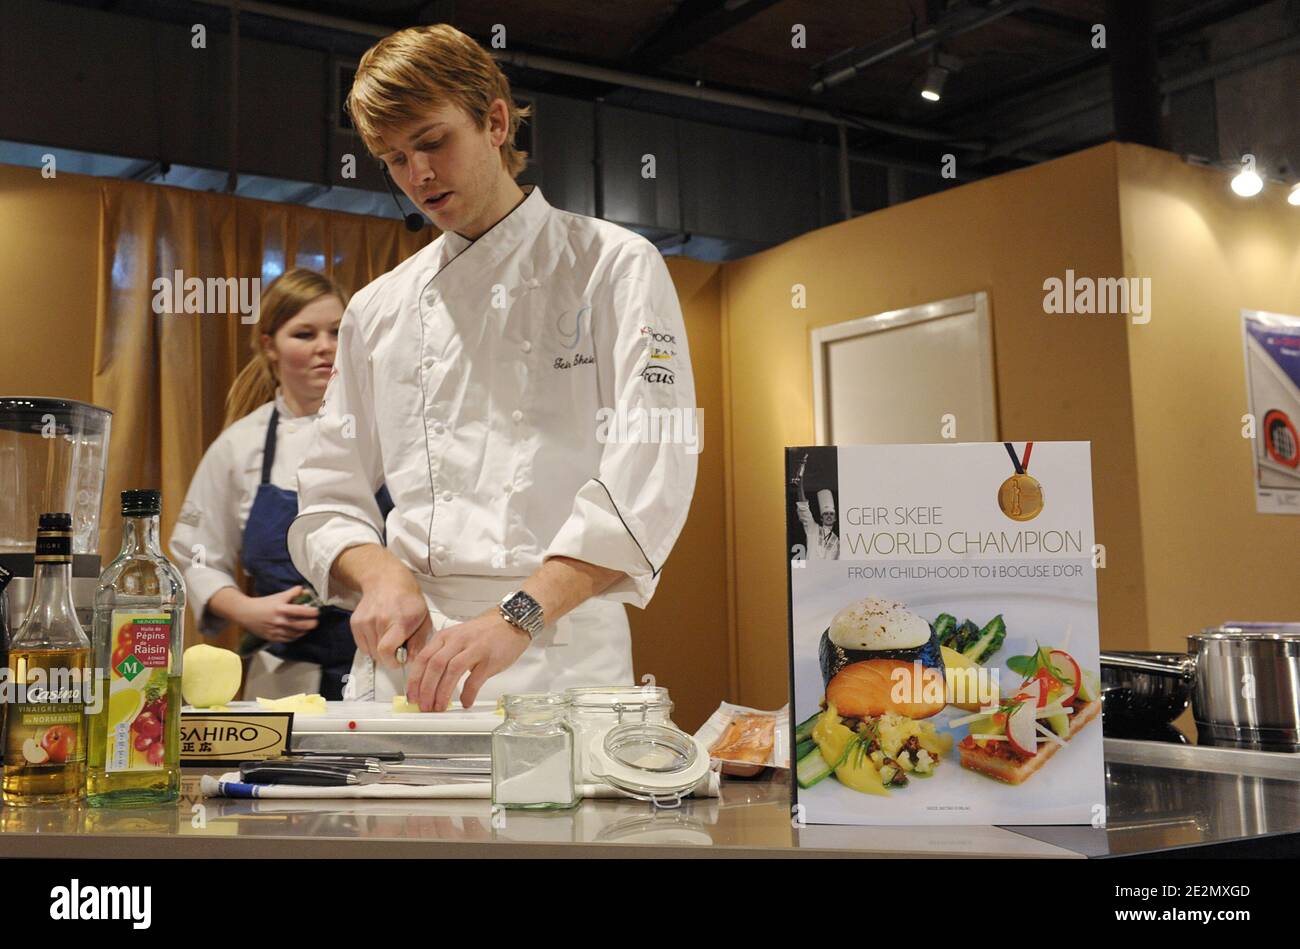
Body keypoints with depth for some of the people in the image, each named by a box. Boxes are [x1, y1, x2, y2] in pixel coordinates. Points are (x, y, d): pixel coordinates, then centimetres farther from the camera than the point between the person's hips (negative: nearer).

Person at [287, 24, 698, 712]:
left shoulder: (615, 268, 3)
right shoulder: (378, 309, 17)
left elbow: (648, 478, -10)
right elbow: (329, 501, 18)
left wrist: (518, 616, -21)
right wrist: (381, 574, -4)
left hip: (561, 662, -3)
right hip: (404, 662, 4)